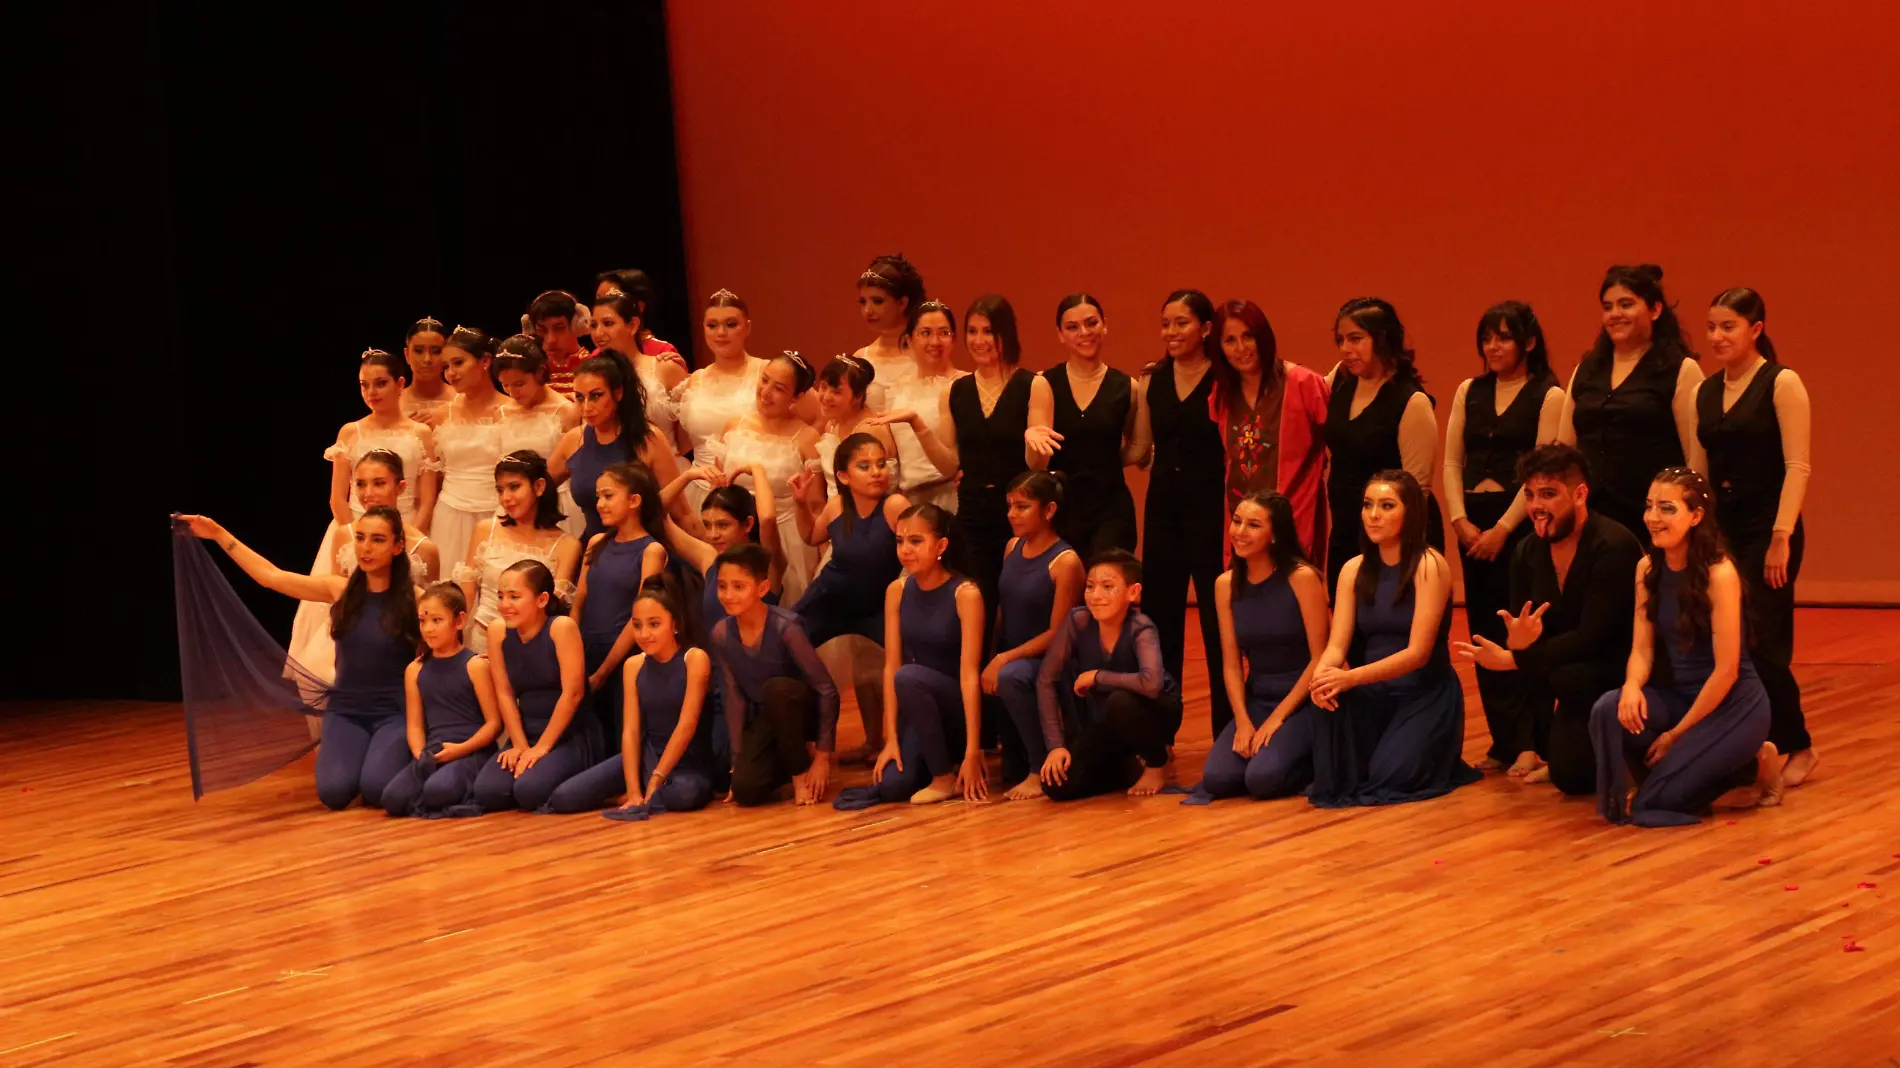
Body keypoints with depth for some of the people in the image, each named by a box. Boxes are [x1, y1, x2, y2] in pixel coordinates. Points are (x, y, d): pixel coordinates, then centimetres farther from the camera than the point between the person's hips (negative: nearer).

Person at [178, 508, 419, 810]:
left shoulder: (413, 599, -6)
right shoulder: (340, 590, 3)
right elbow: (270, 576, 6)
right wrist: (219, 535, 6)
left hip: (395, 712, -3)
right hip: (346, 711, 3)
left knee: (376, 789, -29)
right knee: (334, 792, -23)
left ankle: (398, 755, 9)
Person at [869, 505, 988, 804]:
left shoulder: (965, 593, -17)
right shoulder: (897, 591, -2)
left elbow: (969, 674, -21)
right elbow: (891, 666, -4)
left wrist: (971, 752, -24)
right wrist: (891, 739, -11)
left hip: (958, 706, -4)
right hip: (919, 707, 4)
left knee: (908, 677, -34)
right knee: (890, 786, -20)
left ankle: (946, 777, -16)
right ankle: (934, 759, 15)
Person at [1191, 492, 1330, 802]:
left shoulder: (1302, 578, -12)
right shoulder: (1226, 584, 3)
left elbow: (1319, 657, -12)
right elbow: (1231, 664, 3)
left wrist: (1277, 719, -15)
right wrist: (1243, 721, -11)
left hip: (1302, 702, -5)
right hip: (1255, 701, 5)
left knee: (1263, 778, -27)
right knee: (1217, 778, -19)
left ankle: (1317, 764, 4)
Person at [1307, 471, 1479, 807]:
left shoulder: (1429, 566, -14)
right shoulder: (1354, 570, 3)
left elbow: (1418, 652, -21)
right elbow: (1337, 645, -4)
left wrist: (1351, 678, -32)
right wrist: (1322, 674, -30)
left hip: (1426, 694, -4)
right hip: (1375, 693, 4)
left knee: (1389, 775, -25)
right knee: (1328, 695, -29)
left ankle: (1438, 760, 10)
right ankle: (1339, 780, -4)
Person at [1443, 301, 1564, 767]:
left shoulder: (1548, 396, -3)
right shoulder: (1469, 392, 13)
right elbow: (1452, 462, 10)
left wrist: (1502, 528, -14)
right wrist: (1461, 521, -4)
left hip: (1521, 523, -5)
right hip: (1474, 525, 5)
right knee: (1484, 634, 5)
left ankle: (1529, 742, -4)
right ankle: (1502, 743, 11)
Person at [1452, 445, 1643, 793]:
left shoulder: (1613, 548, -21)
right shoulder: (1527, 553, 1)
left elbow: (1591, 638, -27)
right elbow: (1518, 631, -2)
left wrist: (1511, 659, -29)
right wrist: (1515, 643, -27)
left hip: (1613, 671, -8)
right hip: (1562, 664, 8)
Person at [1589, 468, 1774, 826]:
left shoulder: (1719, 574, -19)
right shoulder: (1648, 568, 1)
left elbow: (1726, 670, -19)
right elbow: (1642, 648, 0)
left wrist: (1677, 734, -15)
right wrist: (1632, 685, -23)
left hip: (1734, 703, -5)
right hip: (1679, 695, 6)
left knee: (1656, 803, -16)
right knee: (1609, 711, -25)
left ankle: (1756, 764, 7)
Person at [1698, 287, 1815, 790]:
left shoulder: (1781, 384, -7)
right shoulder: (1706, 391, 11)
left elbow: (1797, 466, -12)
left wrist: (1781, 537, -18)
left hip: (1767, 527, -6)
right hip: (1720, 526, 6)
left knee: (1764, 645, -8)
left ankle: (1794, 745, 7)